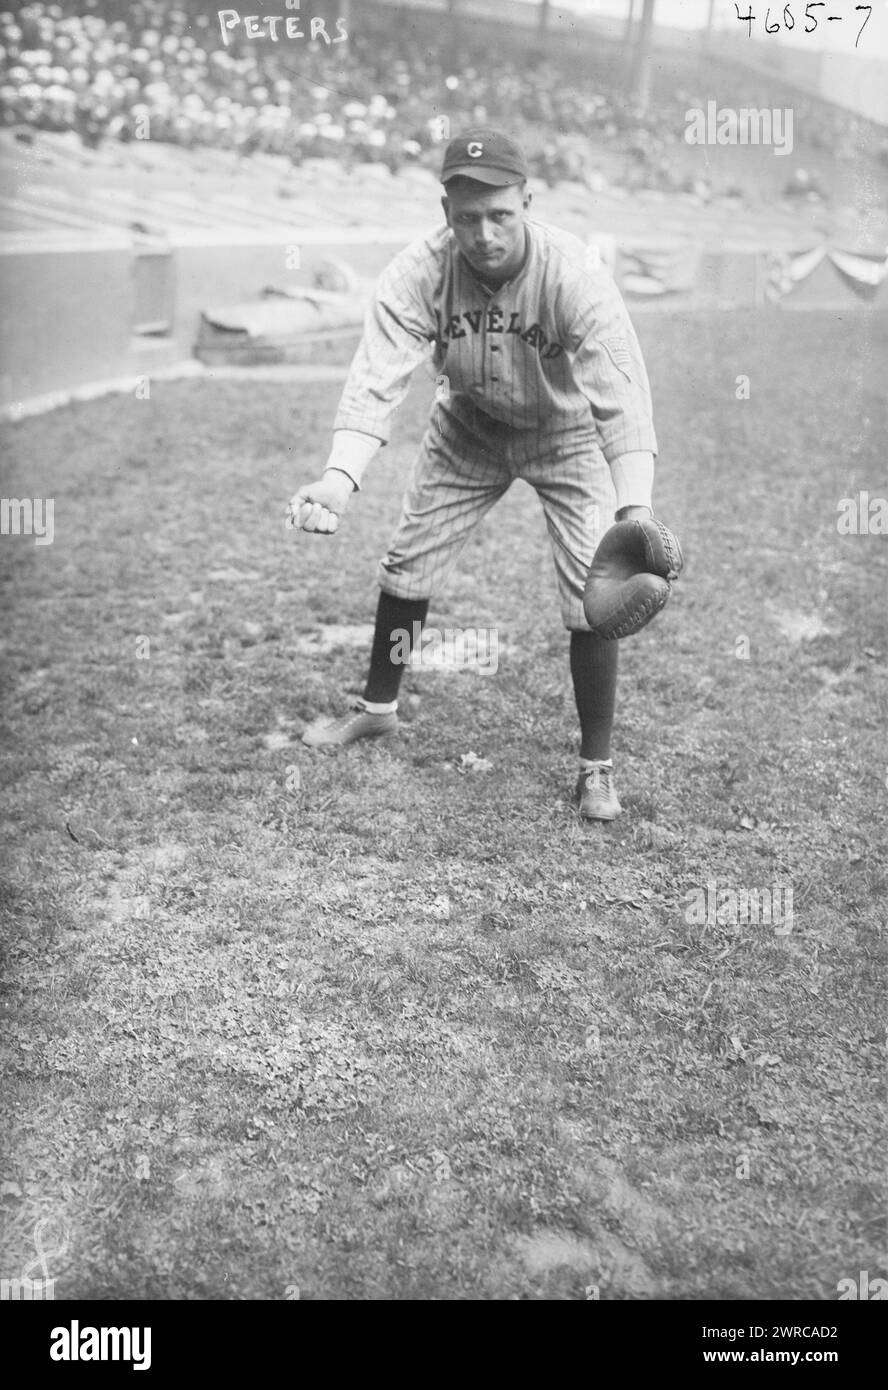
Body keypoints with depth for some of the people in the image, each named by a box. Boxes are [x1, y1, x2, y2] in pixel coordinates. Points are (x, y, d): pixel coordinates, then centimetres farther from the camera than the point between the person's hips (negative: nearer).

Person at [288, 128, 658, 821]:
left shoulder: (574, 272, -33)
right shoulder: (419, 273, -26)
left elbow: (621, 395, -41)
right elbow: (378, 380, -34)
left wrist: (635, 510, -56)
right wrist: (340, 477, -52)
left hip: (567, 432, -3)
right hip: (470, 425, 3)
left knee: (594, 593, -12)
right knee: (407, 564, 7)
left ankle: (596, 764, 6)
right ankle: (378, 708, 32)